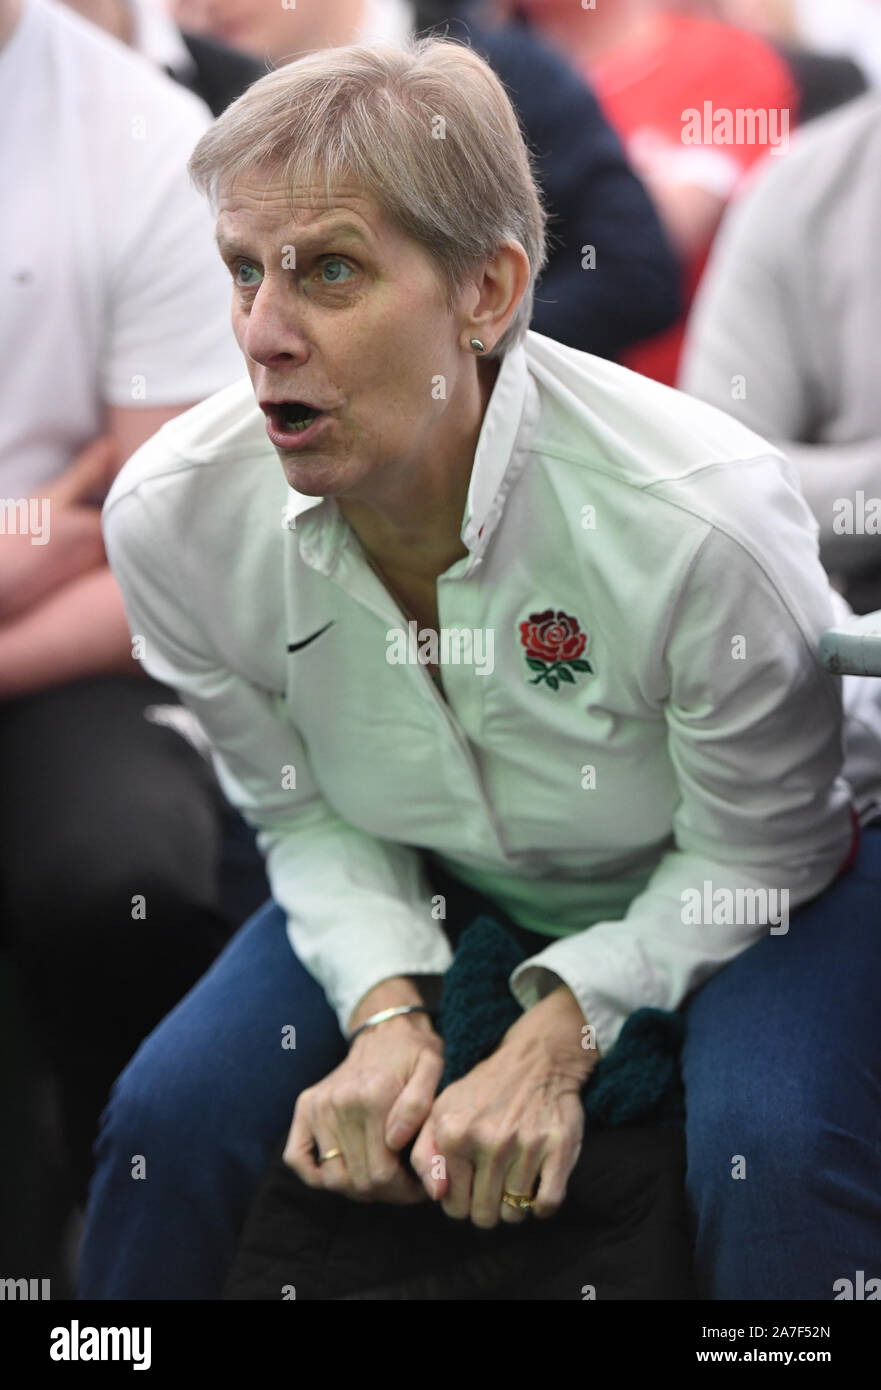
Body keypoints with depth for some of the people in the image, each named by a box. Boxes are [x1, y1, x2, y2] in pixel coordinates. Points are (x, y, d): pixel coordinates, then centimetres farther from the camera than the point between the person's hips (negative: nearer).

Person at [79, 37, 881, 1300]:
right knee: (170, 1113, -14)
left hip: (722, 902, -3)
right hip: (439, 887, 4)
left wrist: (561, 1037, -26)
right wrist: (388, 1013, -21)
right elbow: (303, 810, -5)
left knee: (777, 1154, -31)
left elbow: (755, 854, -18)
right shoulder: (171, 518, -23)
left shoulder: (707, 519, -36)